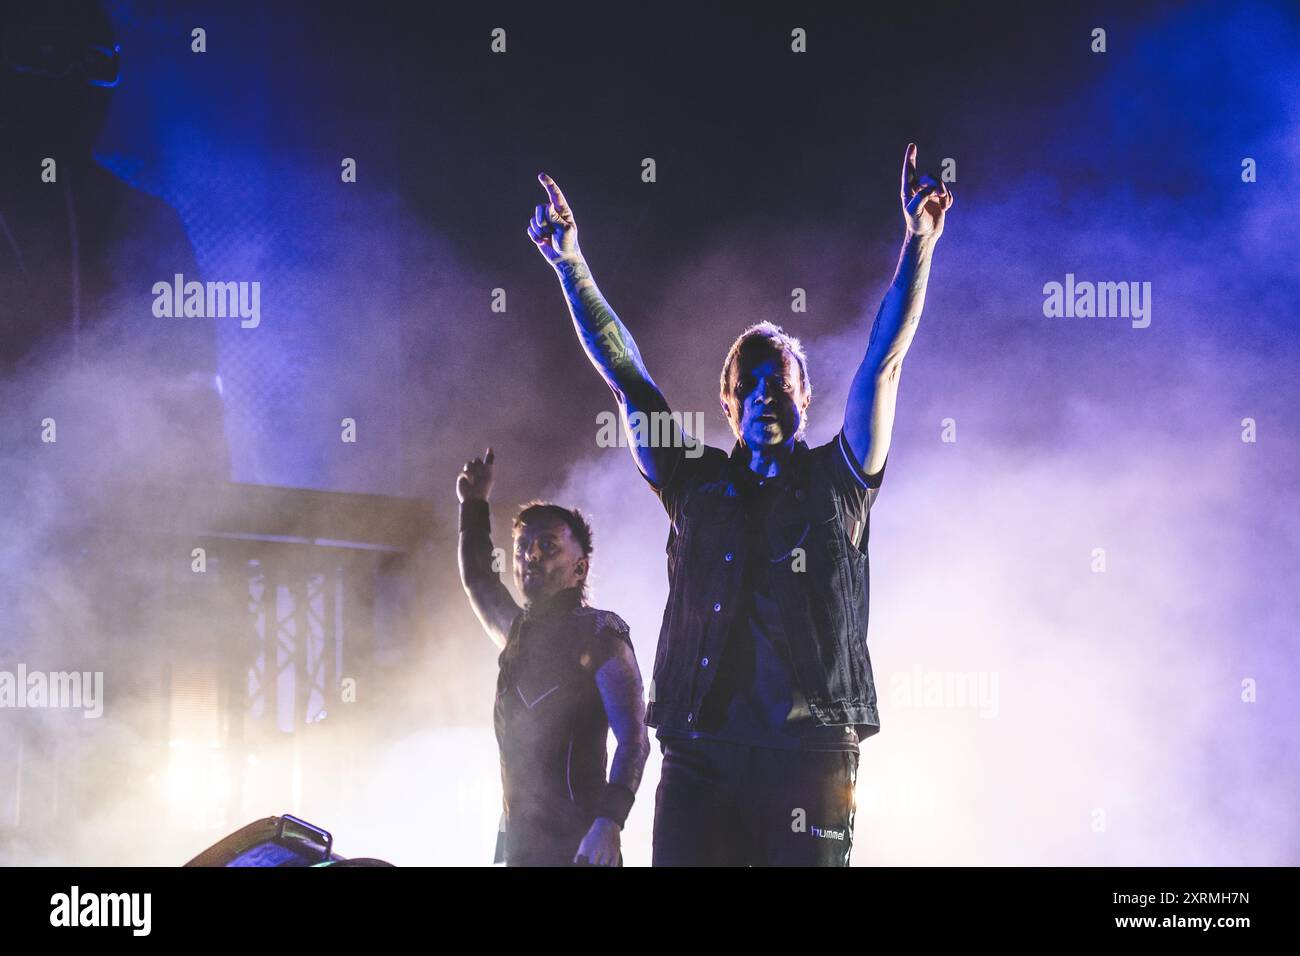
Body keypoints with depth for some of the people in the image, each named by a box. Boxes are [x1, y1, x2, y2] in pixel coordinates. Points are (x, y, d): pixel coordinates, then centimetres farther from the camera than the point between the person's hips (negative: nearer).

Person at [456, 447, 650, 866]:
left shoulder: (598, 632, -4)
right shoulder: (519, 634, 19)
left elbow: (633, 740, -14)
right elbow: (476, 580, 41)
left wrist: (608, 822, -27)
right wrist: (474, 504, 36)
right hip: (519, 843, 7)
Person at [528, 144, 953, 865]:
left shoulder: (836, 481, 12)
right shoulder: (697, 484, 17)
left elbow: (884, 360, 4)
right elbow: (624, 377, 14)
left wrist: (919, 240, -3)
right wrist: (570, 264, 9)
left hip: (809, 756, -2)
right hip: (698, 754, 2)